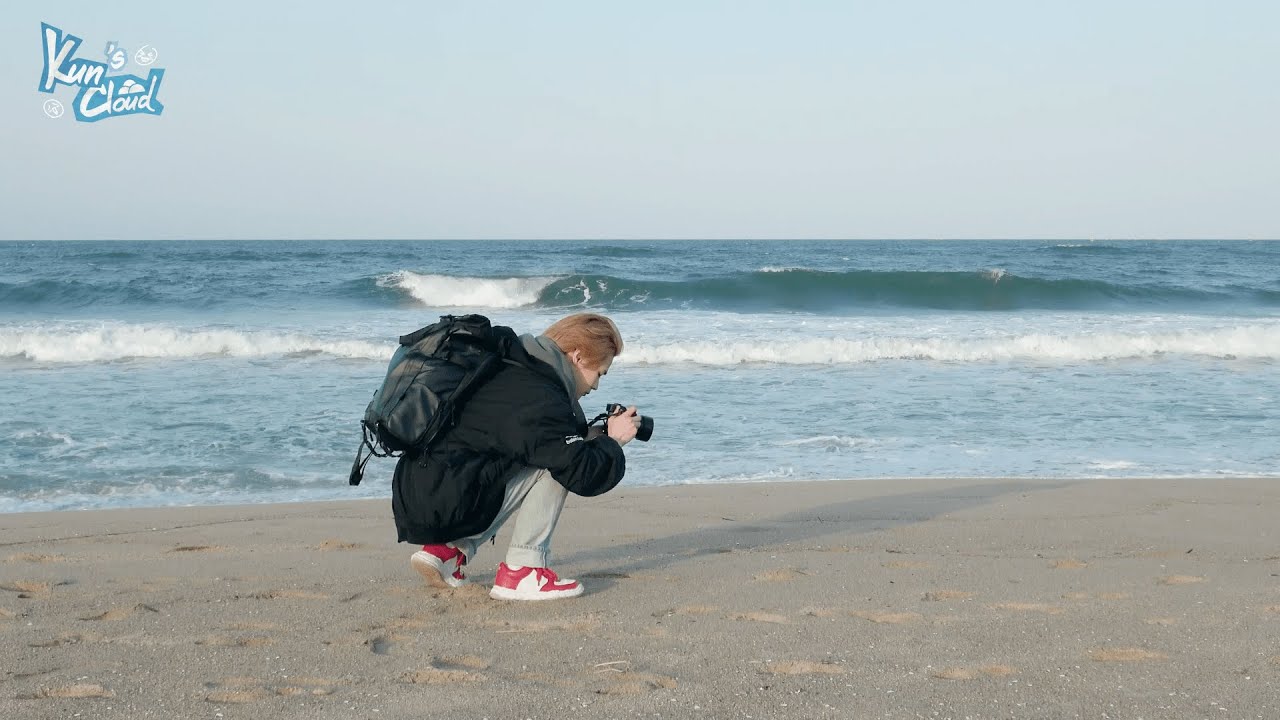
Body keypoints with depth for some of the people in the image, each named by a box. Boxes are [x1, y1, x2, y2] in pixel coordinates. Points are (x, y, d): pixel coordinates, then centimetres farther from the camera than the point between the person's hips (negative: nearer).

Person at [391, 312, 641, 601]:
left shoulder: (512, 372, 15)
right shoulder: (539, 399, -15)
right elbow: (581, 473, -17)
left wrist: (591, 437, 14)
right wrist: (612, 441, 1)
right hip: (445, 509, -10)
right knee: (554, 466, -6)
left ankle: (448, 550, 15)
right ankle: (521, 571, -7)